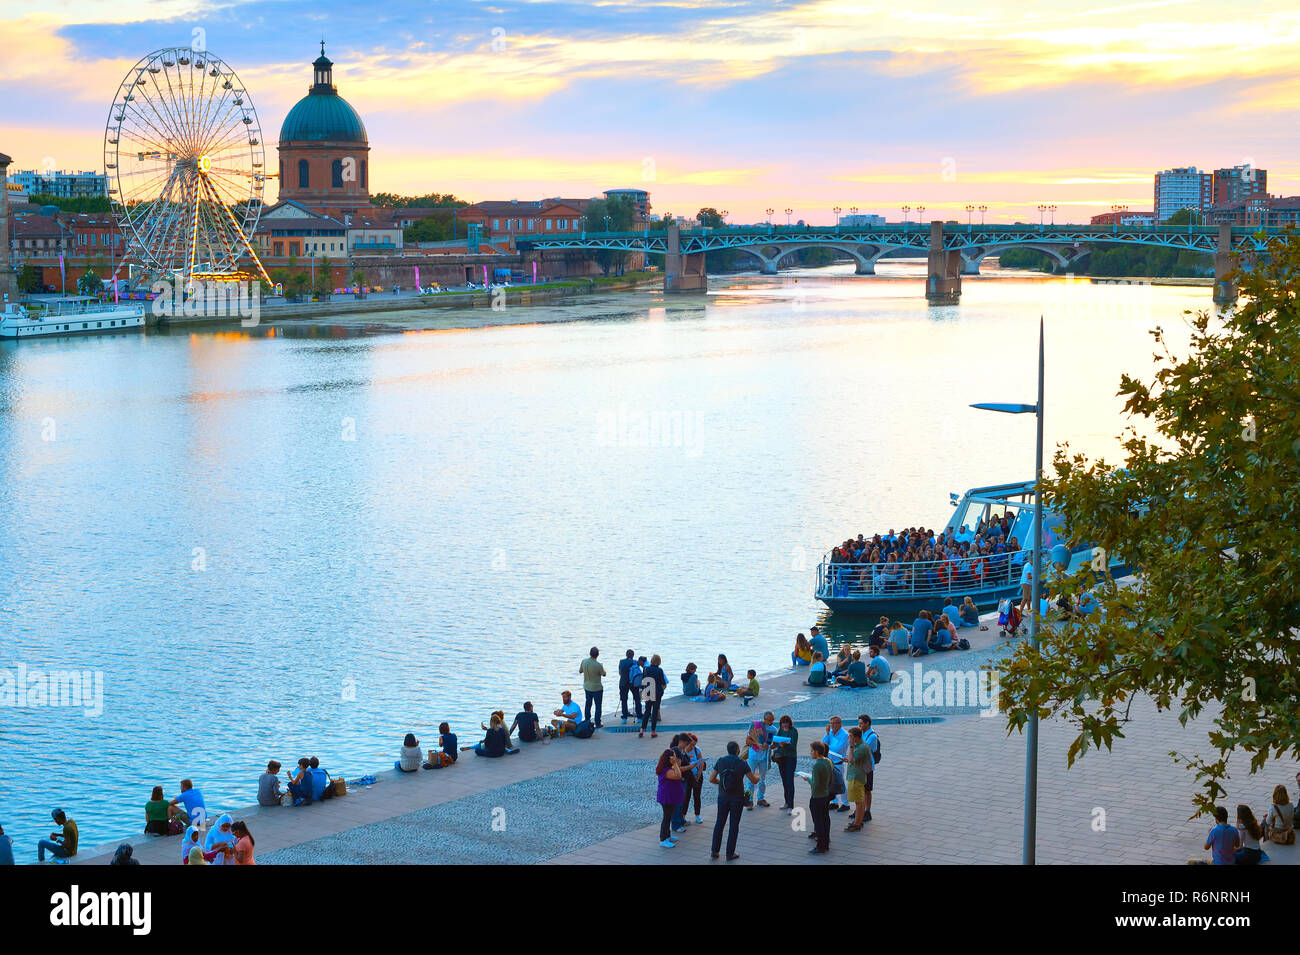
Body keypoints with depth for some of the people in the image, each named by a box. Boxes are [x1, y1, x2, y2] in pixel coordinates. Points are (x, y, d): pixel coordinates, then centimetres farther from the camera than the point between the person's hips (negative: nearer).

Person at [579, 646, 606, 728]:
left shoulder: (584, 661, -10)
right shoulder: (598, 665, -24)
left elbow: (580, 671, 6)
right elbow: (604, 674, -6)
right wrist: (602, 666, 11)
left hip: (587, 687, 5)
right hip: (597, 688, -5)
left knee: (588, 705, 18)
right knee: (598, 706, 7)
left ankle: (587, 721, 25)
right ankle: (598, 723, 12)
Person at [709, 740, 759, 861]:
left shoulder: (720, 761, -5)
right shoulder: (742, 763, -13)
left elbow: (711, 779, -2)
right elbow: (754, 780, -9)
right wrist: (757, 776, 14)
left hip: (723, 797, 3)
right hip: (737, 799, -3)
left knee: (719, 823, 14)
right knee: (734, 825, 6)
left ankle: (714, 851, 16)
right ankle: (730, 853, 11)